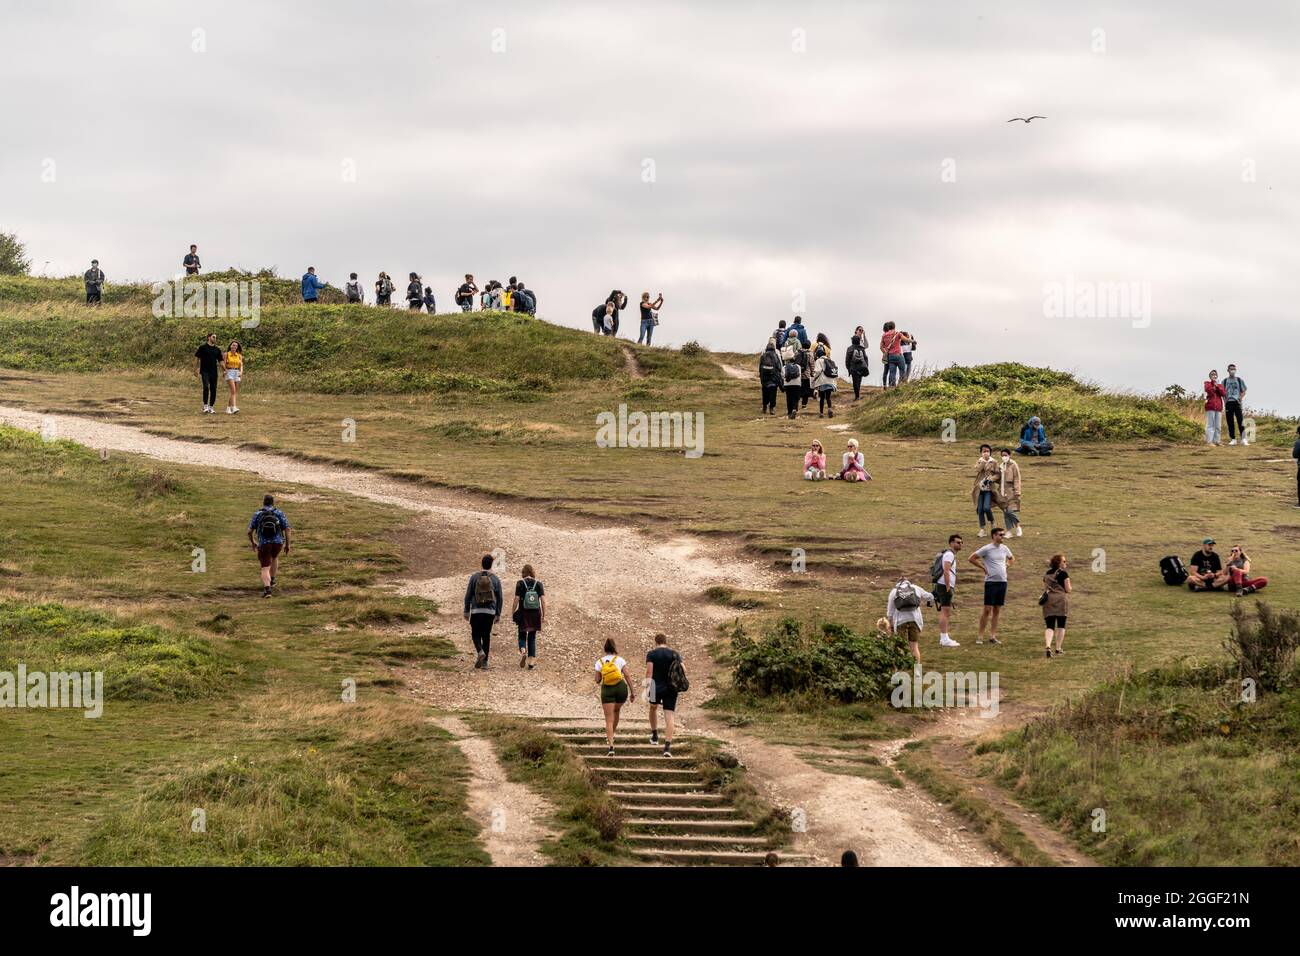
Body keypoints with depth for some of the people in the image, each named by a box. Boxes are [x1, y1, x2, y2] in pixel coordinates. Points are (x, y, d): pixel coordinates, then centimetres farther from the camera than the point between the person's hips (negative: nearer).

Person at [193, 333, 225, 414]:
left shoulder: (217, 350, 13)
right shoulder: (203, 348, 1)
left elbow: (221, 361, 15)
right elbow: (197, 358, 2)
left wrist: (225, 370, 3)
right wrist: (195, 369, -4)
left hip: (214, 372, 4)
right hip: (204, 371, -4)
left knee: (213, 389, 3)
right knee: (206, 387, -18)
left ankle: (211, 407, 12)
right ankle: (205, 406, -14)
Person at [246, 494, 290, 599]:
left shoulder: (257, 514, 7)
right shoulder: (279, 513, 7)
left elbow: (250, 531, 5)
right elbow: (287, 529, 0)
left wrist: (252, 543, 23)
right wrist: (287, 545, 8)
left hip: (263, 544, -2)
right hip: (278, 542, 2)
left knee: (265, 569, -2)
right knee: (274, 557, 34)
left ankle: (267, 589, -25)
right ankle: (272, 580, 40)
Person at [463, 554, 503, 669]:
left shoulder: (474, 577, -2)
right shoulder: (495, 579, 2)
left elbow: (468, 595, -2)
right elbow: (499, 598, 4)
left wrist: (466, 611, 5)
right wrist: (498, 614, 10)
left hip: (476, 611, -1)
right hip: (490, 612, 1)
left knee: (476, 634, 9)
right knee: (486, 636, 9)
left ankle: (480, 651, -19)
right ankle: (484, 662, 6)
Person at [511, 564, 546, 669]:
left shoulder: (520, 583, -5)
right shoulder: (538, 584, 1)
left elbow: (516, 599, -8)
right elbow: (543, 600, -3)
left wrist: (513, 612, 2)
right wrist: (544, 615, 1)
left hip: (523, 613, -2)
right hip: (535, 614, 2)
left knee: (522, 636, 11)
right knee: (532, 637, 12)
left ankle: (523, 650, -18)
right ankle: (531, 660, 8)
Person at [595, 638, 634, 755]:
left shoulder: (600, 662, 4)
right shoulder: (620, 660, 2)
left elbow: (597, 680, 6)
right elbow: (627, 677, -2)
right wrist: (632, 692, 2)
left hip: (607, 690, -1)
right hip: (621, 688, 1)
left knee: (609, 719, -2)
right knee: (616, 710, 31)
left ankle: (611, 747, -15)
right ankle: (612, 733, 46)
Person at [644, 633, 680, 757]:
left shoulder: (651, 654, -3)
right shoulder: (675, 654, 3)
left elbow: (649, 671, -14)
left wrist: (647, 688, -17)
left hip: (656, 687, 0)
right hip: (671, 689, 0)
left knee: (653, 708, 30)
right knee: (669, 716, -4)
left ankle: (655, 735, 35)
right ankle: (668, 746, -17)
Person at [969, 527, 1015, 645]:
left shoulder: (1004, 548, 9)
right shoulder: (987, 549, -8)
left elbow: (1012, 558, 28)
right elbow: (972, 558, -5)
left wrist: (1007, 565, 10)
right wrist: (983, 567, -5)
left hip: (1002, 582, 6)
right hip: (991, 581, -6)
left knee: (997, 610, 7)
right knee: (987, 609, -7)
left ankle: (993, 636, 11)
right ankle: (980, 636, -2)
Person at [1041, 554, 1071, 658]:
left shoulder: (1047, 574, 12)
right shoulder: (1063, 573, -4)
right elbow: (1068, 589, -5)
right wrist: (1070, 586, 15)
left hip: (1048, 600, 4)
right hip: (1061, 600, -3)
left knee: (1049, 626, -1)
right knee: (1061, 625, 9)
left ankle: (1047, 646, -23)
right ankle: (1058, 648, 9)